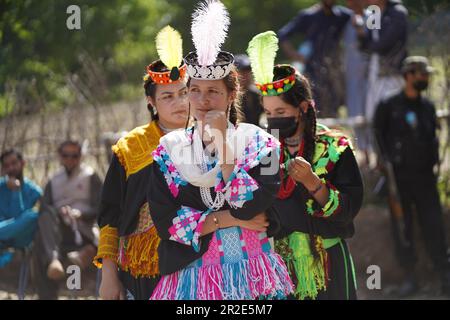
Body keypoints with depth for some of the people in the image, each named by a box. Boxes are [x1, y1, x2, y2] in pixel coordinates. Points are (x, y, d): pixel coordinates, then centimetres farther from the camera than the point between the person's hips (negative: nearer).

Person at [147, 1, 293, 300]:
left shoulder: (257, 141, 0)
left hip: (250, 275, -1)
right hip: (191, 274, 1)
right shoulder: (170, 148, 5)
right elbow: (165, 220, -4)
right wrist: (229, 218, -10)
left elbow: (252, 207, -15)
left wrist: (222, 143, -14)